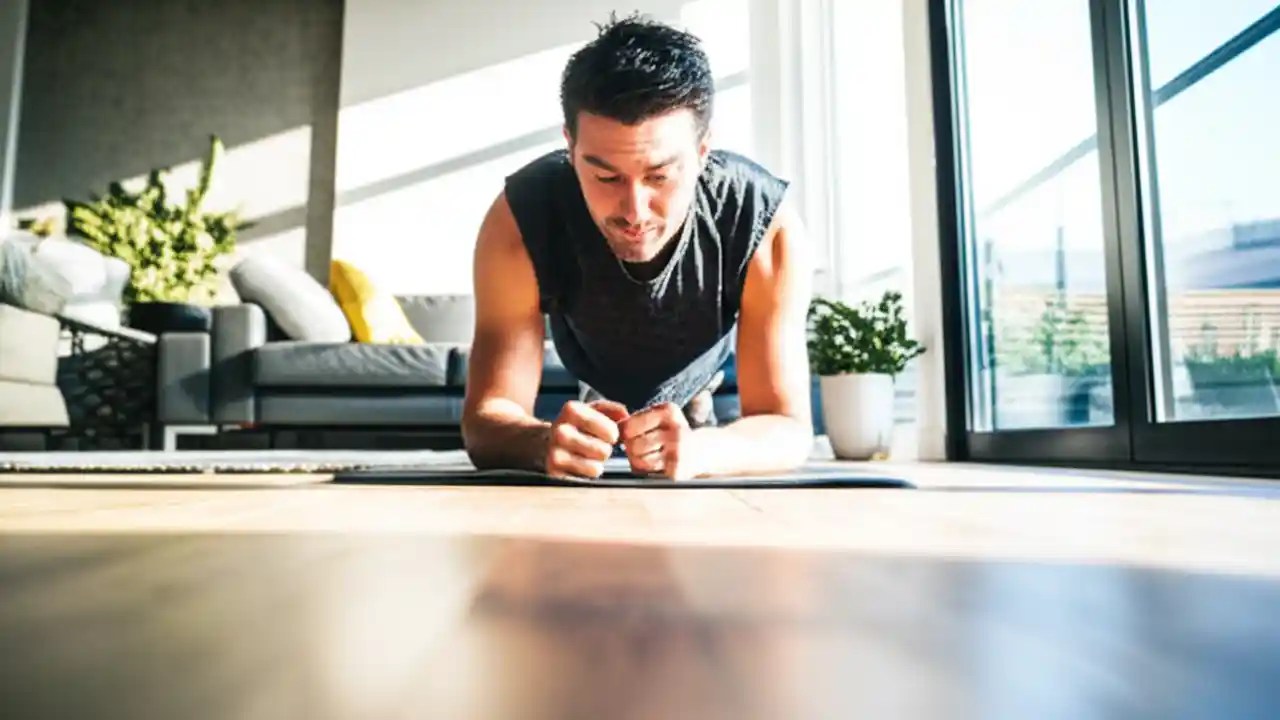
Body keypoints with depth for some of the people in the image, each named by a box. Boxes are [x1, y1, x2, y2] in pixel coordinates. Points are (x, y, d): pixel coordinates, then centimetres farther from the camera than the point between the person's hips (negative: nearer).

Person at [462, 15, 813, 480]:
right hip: (595, 377, 0)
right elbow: (486, 418, -38)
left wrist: (697, 448, -62)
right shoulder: (521, 220, -41)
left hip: (698, 368, 1)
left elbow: (788, 427, -39)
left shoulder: (767, 228, -41)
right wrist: (547, 442, -64)